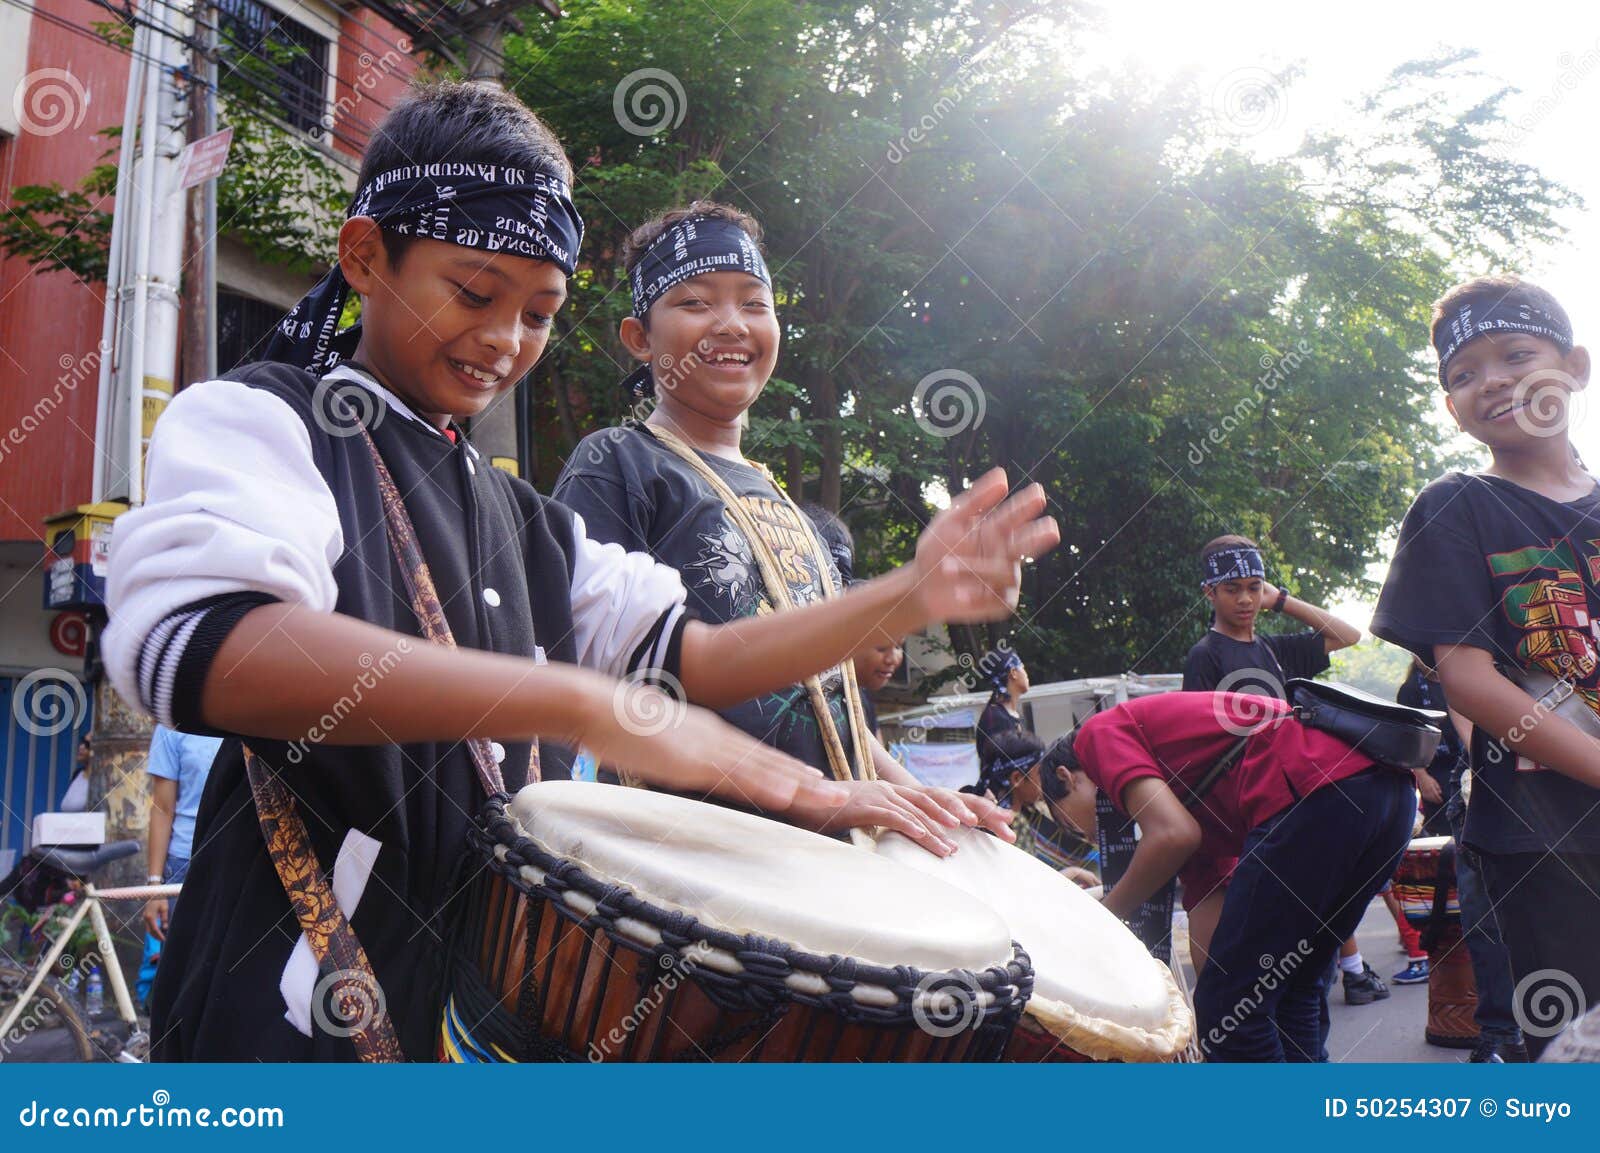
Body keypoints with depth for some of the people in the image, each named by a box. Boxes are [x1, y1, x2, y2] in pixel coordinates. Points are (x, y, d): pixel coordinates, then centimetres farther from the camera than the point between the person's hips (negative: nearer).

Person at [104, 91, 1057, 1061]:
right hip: (307, 1009, -6)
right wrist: (589, 705, -36)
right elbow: (192, 646, -28)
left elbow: (691, 657, 11)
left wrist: (911, 597, -3)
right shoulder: (252, 422, -7)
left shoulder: (520, 518, 15)